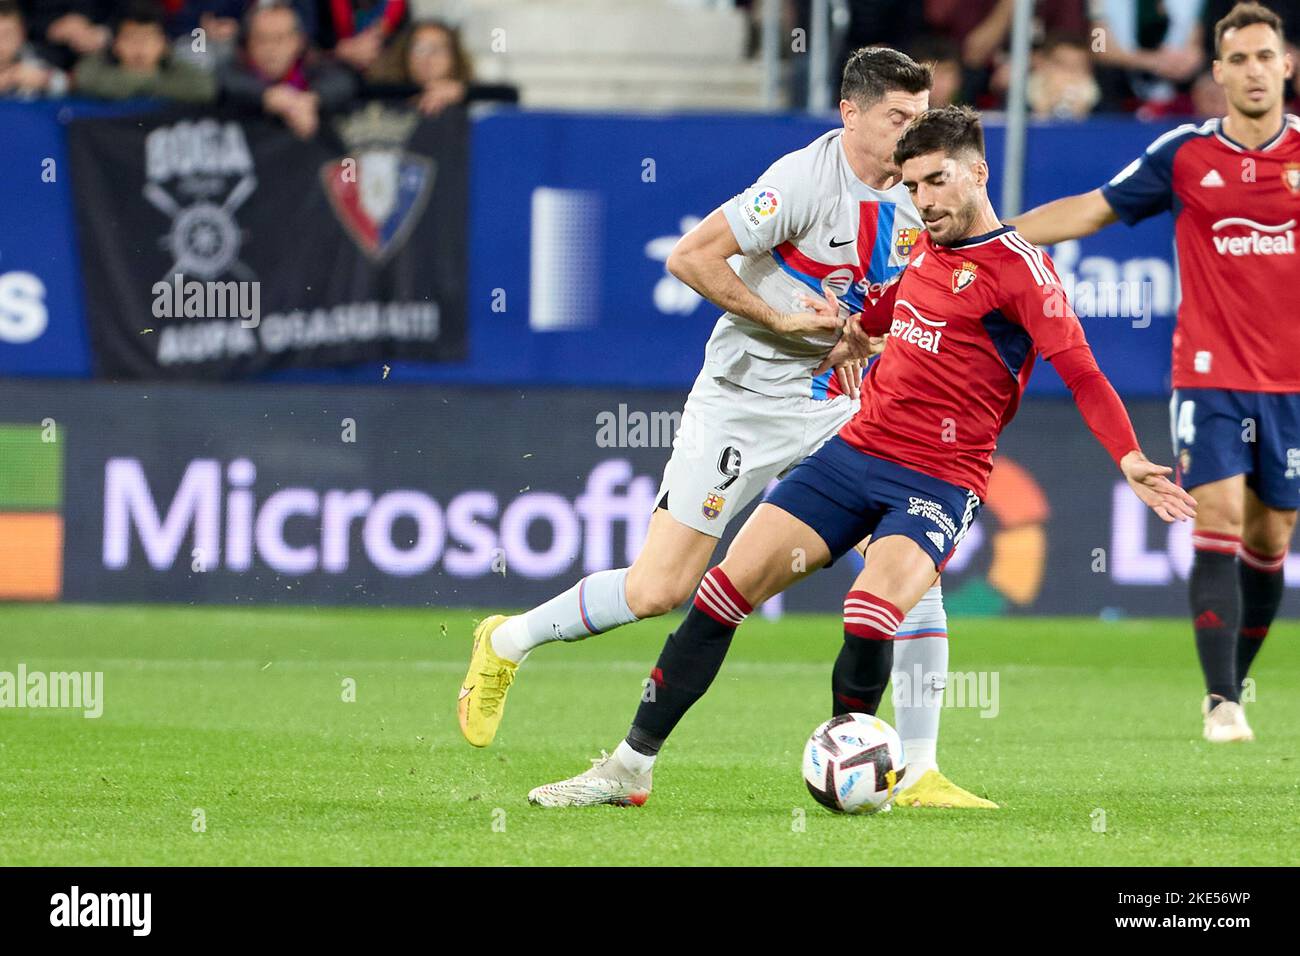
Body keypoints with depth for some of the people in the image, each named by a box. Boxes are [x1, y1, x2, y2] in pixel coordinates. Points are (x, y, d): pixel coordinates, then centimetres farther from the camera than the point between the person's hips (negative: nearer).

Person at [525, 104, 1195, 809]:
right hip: (854, 450, 7)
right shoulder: (924, 253, 13)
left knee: (871, 614, -30)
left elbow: (1081, 373, -17)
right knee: (725, 590, -3)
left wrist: (1128, 459, -27)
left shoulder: (1017, 268, -9)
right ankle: (629, 766, 4)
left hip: (938, 482, -7)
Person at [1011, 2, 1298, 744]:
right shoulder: (1184, 155, 0)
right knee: (1219, 522, -13)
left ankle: (1234, 686, 23)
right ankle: (1221, 703, -16)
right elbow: (1093, 210, 7)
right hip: (1209, 375, -1)